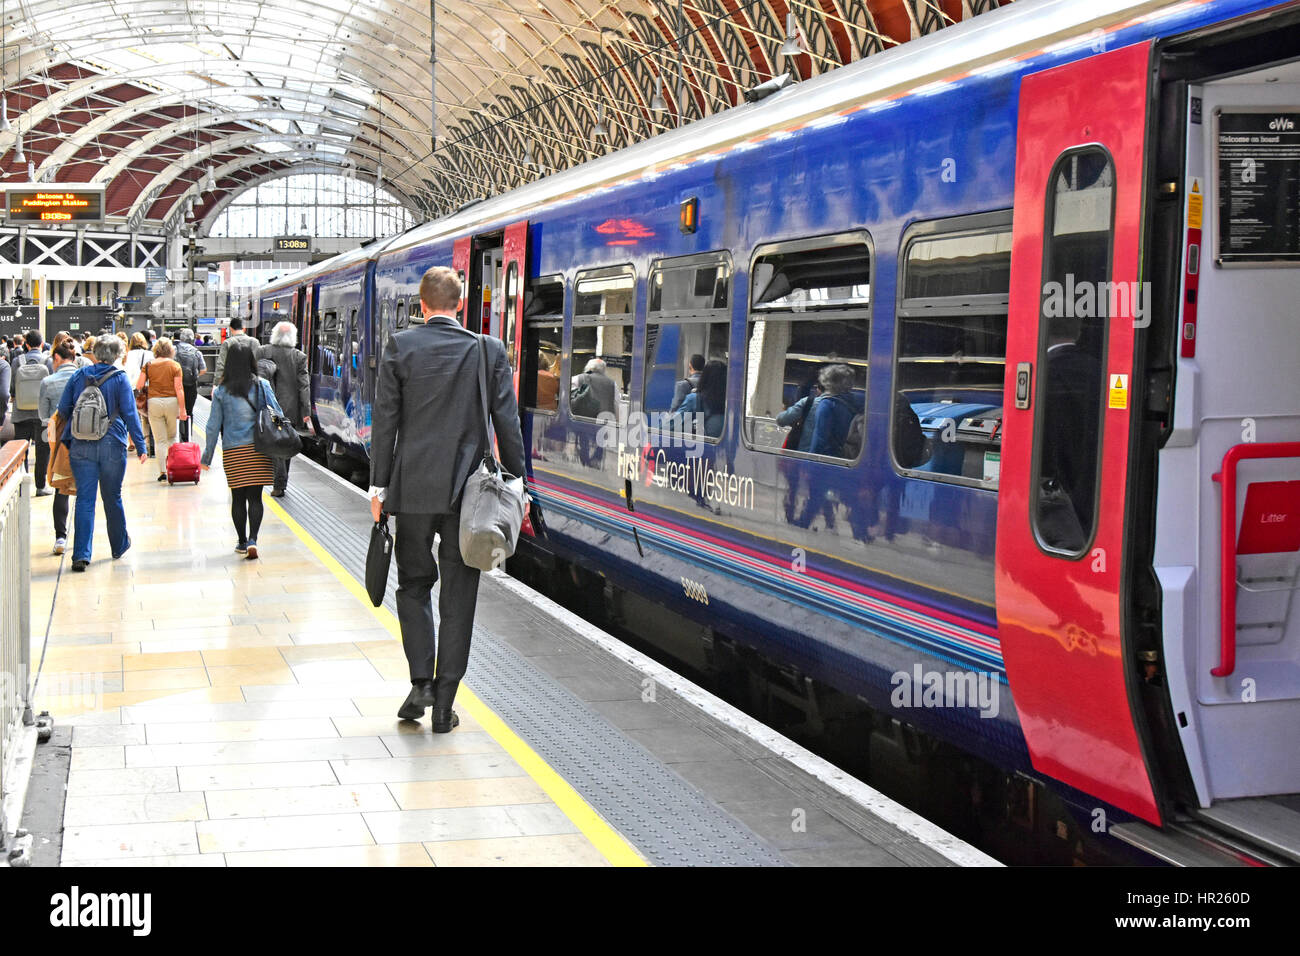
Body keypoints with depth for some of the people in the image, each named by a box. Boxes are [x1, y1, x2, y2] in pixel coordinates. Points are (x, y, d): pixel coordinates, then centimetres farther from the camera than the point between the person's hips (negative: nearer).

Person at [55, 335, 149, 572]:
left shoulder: (78, 376, 2)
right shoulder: (119, 379, -6)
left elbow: (63, 410, 6)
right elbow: (130, 414, -9)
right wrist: (140, 445, -4)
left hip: (81, 446, 1)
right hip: (112, 446, -1)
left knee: (84, 500, 1)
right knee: (113, 498, 14)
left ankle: (81, 554, -8)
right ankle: (119, 545, 30)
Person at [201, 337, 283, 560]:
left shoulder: (221, 391, -1)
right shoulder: (262, 386, -3)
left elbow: (213, 426, 1)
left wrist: (207, 456, 9)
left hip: (232, 451, 0)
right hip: (258, 449, 0)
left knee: (238, 498, 10)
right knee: (255, 497, 3)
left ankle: (242, 541, 18)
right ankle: (252, 539, -10)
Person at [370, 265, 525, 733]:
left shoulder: (400, 346, -3)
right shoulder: (489, 350, 0)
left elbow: (385, 421, -2)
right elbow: (507, 423, 0)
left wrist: (378, 484, 4)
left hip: (414, 488, 0)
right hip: (468, 491, 1)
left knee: (413, 585, 17)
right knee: (458, 597, 7)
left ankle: (421, 682, 4)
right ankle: (444, 703, 9)